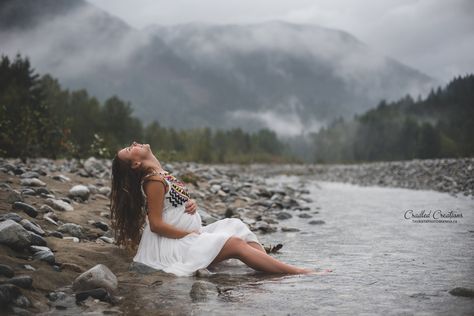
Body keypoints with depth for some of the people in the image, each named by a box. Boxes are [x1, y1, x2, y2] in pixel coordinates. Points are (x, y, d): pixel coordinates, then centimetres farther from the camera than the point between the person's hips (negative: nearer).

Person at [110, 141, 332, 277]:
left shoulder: (162, 175, 13)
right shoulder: (154, 180, -16)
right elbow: (156, 224, -19)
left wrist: (191, 204, -4)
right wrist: (190, 234, -15)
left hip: (186, 236, 9)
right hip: (172, 244, -9)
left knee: (235, 226, -1)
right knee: (235, 244, -18)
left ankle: (275, 268, -13)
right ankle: (297, 272, -19)